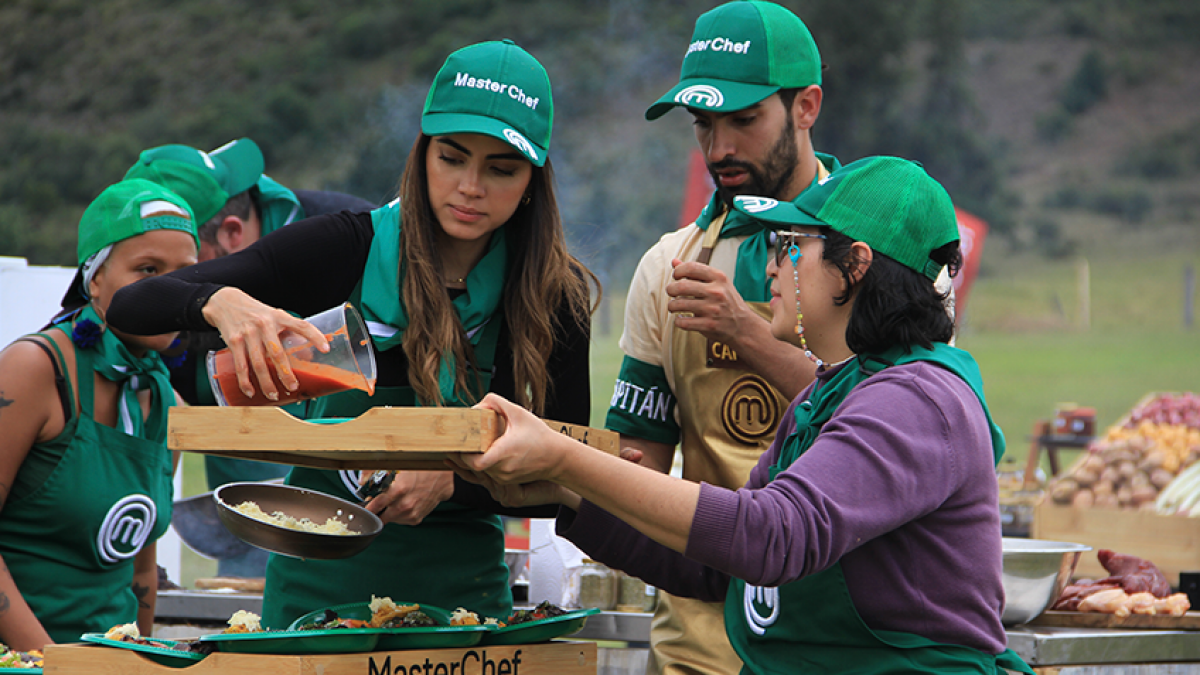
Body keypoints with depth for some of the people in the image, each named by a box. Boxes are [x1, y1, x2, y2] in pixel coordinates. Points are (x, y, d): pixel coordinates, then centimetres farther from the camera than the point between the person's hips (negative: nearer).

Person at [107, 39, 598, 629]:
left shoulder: (555, 294, -7)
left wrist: (451, 481, -20)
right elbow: (131, 307, -13)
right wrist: (220, 303, -35)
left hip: (460, 585, 1)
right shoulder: (354, 247, -10)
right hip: (321, 578, -1)